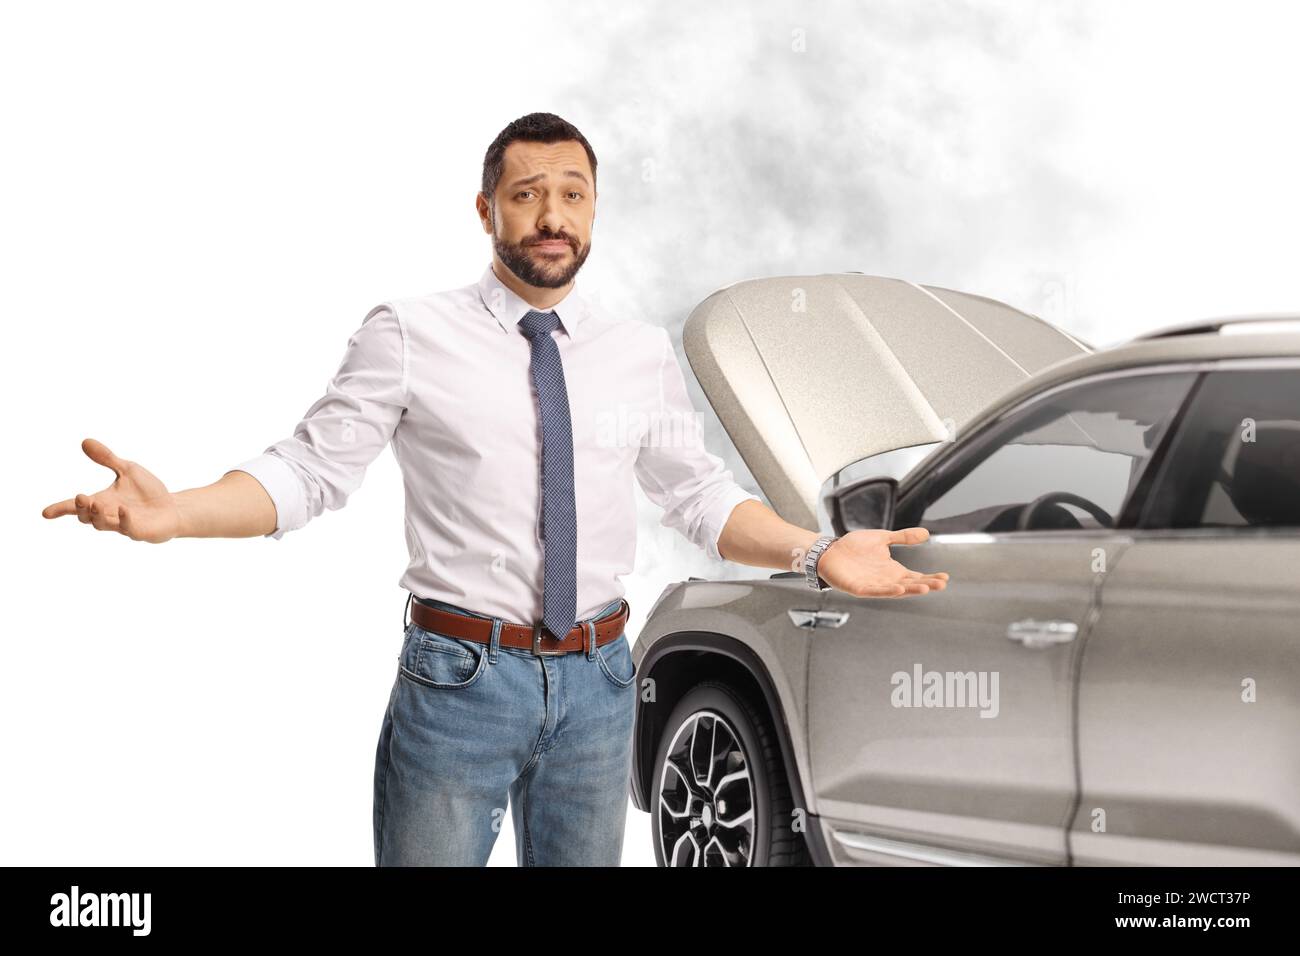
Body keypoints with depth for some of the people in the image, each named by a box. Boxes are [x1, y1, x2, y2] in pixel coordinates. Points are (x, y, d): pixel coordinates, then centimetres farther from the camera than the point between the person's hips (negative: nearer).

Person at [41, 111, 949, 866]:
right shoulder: (410, 338, -4)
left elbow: (699, 493, 13)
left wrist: (817, 551, -2)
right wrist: (173, 513, -23)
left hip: (596, 680, 4)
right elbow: (310, 470, -6)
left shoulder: (644, 354, 7)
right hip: (459, 676, -3)